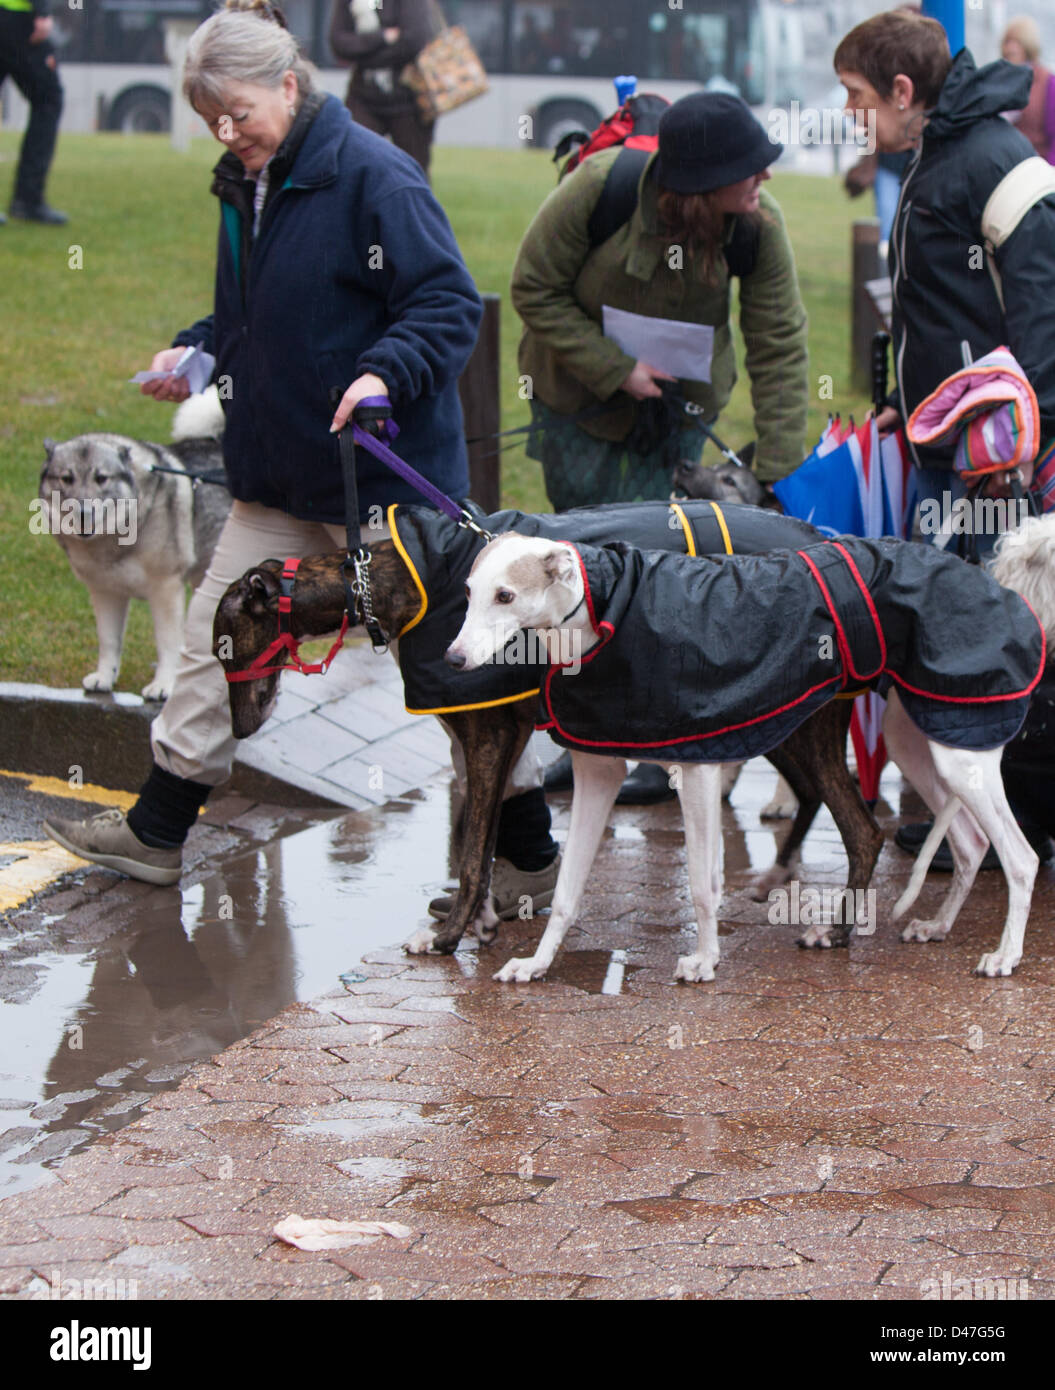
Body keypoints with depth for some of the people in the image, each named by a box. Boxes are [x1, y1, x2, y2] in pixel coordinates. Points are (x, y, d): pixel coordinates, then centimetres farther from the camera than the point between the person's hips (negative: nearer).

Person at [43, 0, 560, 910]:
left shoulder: (372, 175, -17)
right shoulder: (246, 185, 8)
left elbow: (449, 306, -18)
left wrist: (385, 373, -34)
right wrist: (198, 352, 3)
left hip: (385, 469, -8)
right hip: (281, 475, 8)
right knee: (219, 636, 9)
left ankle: (525, 835, 15)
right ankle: (156, 832, 18)